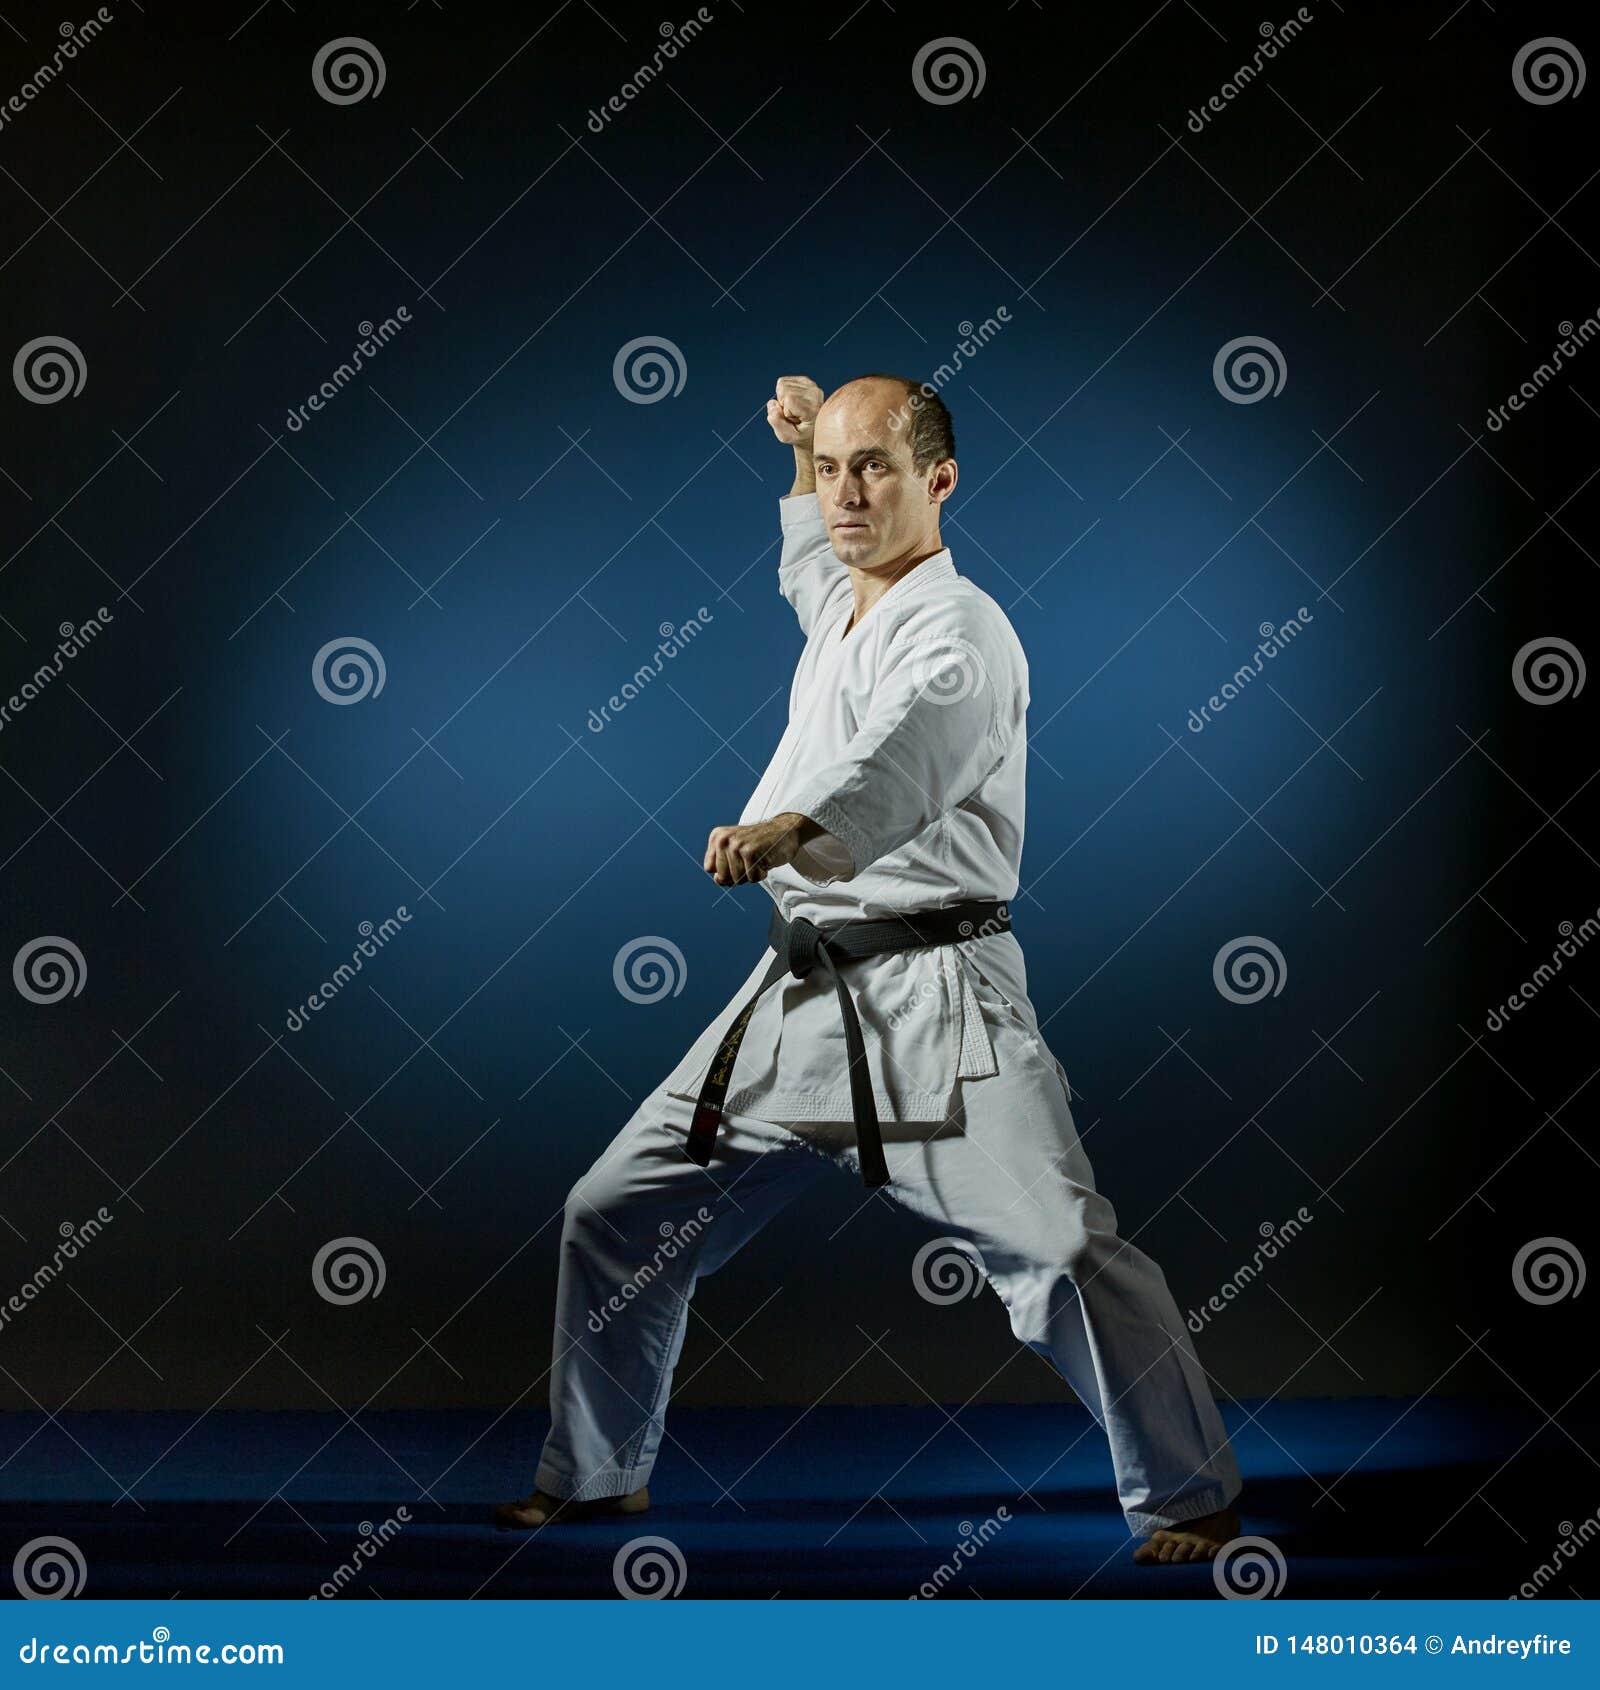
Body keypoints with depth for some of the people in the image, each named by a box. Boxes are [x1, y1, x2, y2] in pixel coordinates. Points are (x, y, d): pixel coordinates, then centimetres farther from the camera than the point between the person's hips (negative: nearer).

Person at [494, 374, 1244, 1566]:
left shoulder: (960, 634, -13)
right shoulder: (840, 606, 14)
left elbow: (902, 763, -37)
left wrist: (792, 829, -55)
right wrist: (807, 441, 29)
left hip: (933, 998, -8)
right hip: (801, 991, 8)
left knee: (1064, 1251, -16)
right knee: (619, 1216, 10)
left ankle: (1188, 1498, 1)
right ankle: (597, 1473, 28)